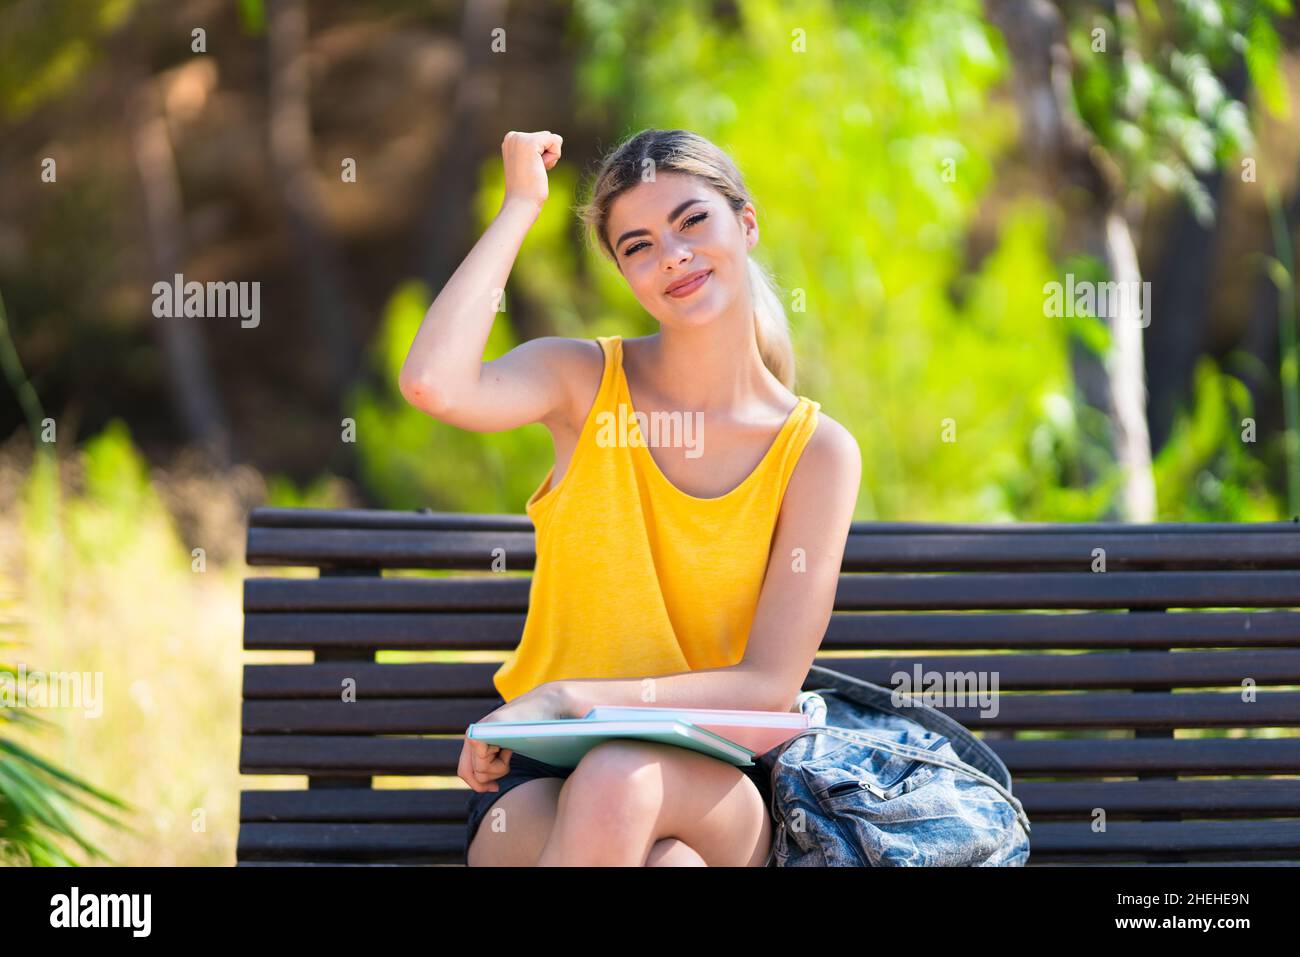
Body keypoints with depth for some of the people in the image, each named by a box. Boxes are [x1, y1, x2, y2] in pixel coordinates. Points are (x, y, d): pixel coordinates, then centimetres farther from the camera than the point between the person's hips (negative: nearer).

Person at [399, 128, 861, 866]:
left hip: (709, 789, 0)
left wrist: (572, 698, -20)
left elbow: (769, 689, -8)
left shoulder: (818, 452, -1)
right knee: (664, 865, -37)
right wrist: (522, 205, -9)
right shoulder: (582, 382, 3)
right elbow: (432, 384, -21)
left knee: (618, 782, -38)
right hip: (543, 779, 0)